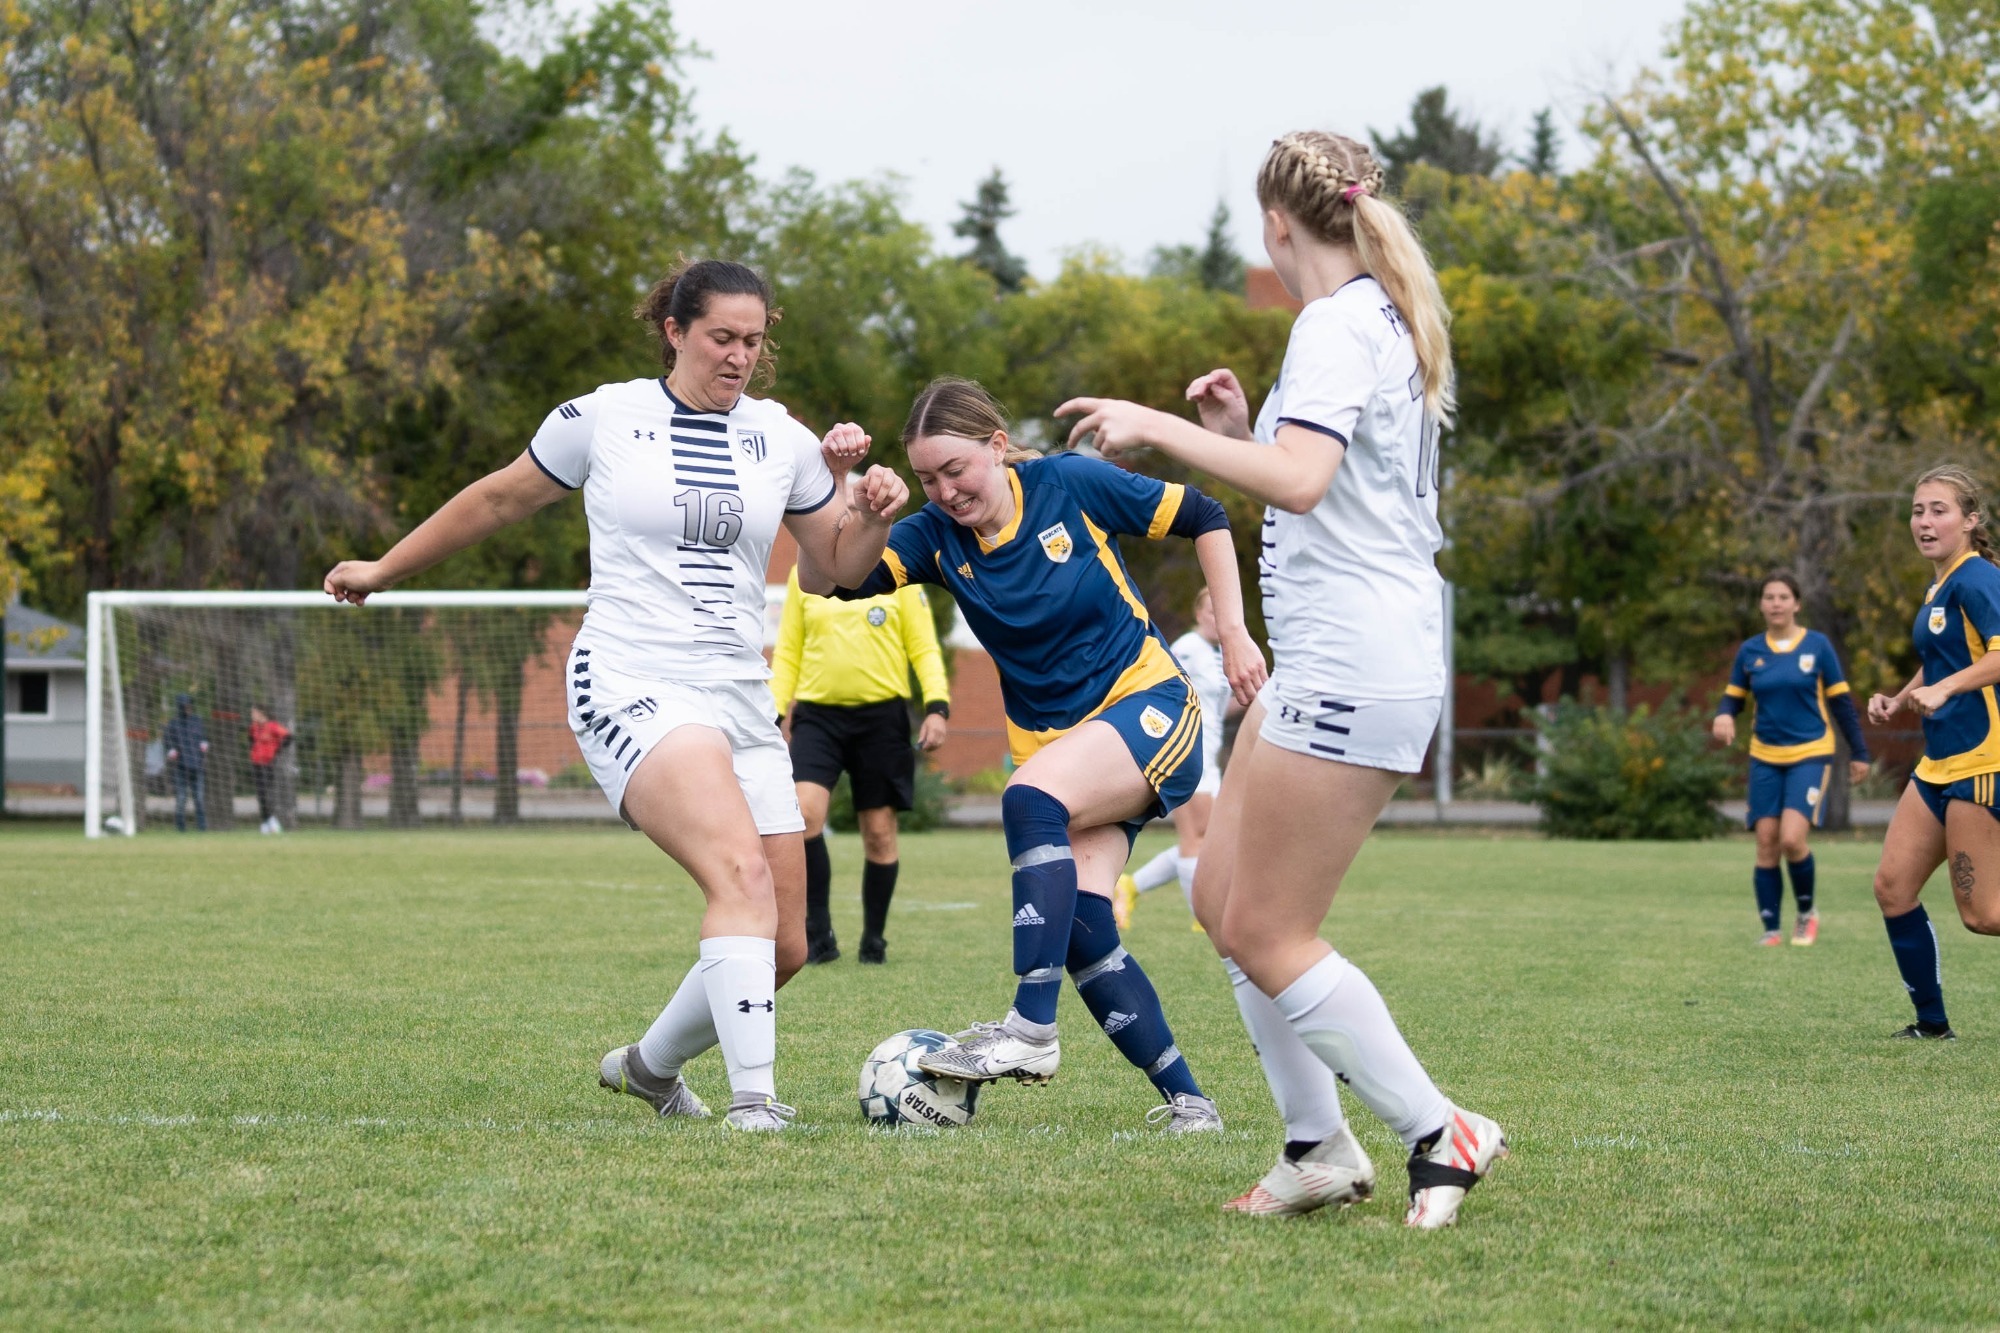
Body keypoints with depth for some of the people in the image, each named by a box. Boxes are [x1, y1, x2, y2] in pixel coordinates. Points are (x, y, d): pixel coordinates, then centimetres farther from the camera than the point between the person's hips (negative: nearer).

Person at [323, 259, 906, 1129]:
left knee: (783, 949, 3)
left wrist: (873, 514, -2)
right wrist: (384, 570, 23)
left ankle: (651, 1066, 29)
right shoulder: (603, 419, 0)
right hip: (632, 688, -6)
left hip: (740, 699, 6)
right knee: (742, 872, -30)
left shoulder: (781, 439, 10)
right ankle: (753, 1101, -36)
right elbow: (498, 500, 15)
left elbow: (831, 568, 20)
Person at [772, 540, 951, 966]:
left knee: (879, 832, 4)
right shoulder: (803, 575, 10)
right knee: (803, 814, -19)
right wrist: (771, 713, 1)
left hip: (881, 715, -1)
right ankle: (818, 936, -10)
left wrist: (937, 706, -10)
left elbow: (923, 646, 3)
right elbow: (787, 653, 11)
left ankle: (874, 939, 20)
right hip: (817, 714, 1)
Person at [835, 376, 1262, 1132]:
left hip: (1149, 706, -5)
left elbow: (1203, 519, -1)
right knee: (1080, 928, -10)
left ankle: (1032, 1030, -36)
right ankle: (1186, 1101, 0)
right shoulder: (937, 537, -1)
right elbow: (842, 577, -17)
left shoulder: (1072, 486, -11)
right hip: (1058, 740, 5)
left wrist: (1234, 634, -5)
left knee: (1032, 799, -32)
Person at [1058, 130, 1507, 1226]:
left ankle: (1441, 1134, -2)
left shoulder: (1339, 324, -13)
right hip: (1324, 663, 10)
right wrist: (1241, 430, 14)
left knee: (1268, 936, -5)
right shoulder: (1383, 319, 17)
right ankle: (1320, 1149, 14)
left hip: (1353, 670, -10)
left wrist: (1162, 430, -22)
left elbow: (1300, 481, -29)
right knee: (1221, 898, 12)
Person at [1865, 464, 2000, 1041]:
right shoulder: (1937, 588, 16)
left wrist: (1944, 689, -35)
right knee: (1892, 885, 5)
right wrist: (1898, 700, 16)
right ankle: (1933, 1023, 14)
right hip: (1940, 765, 10)